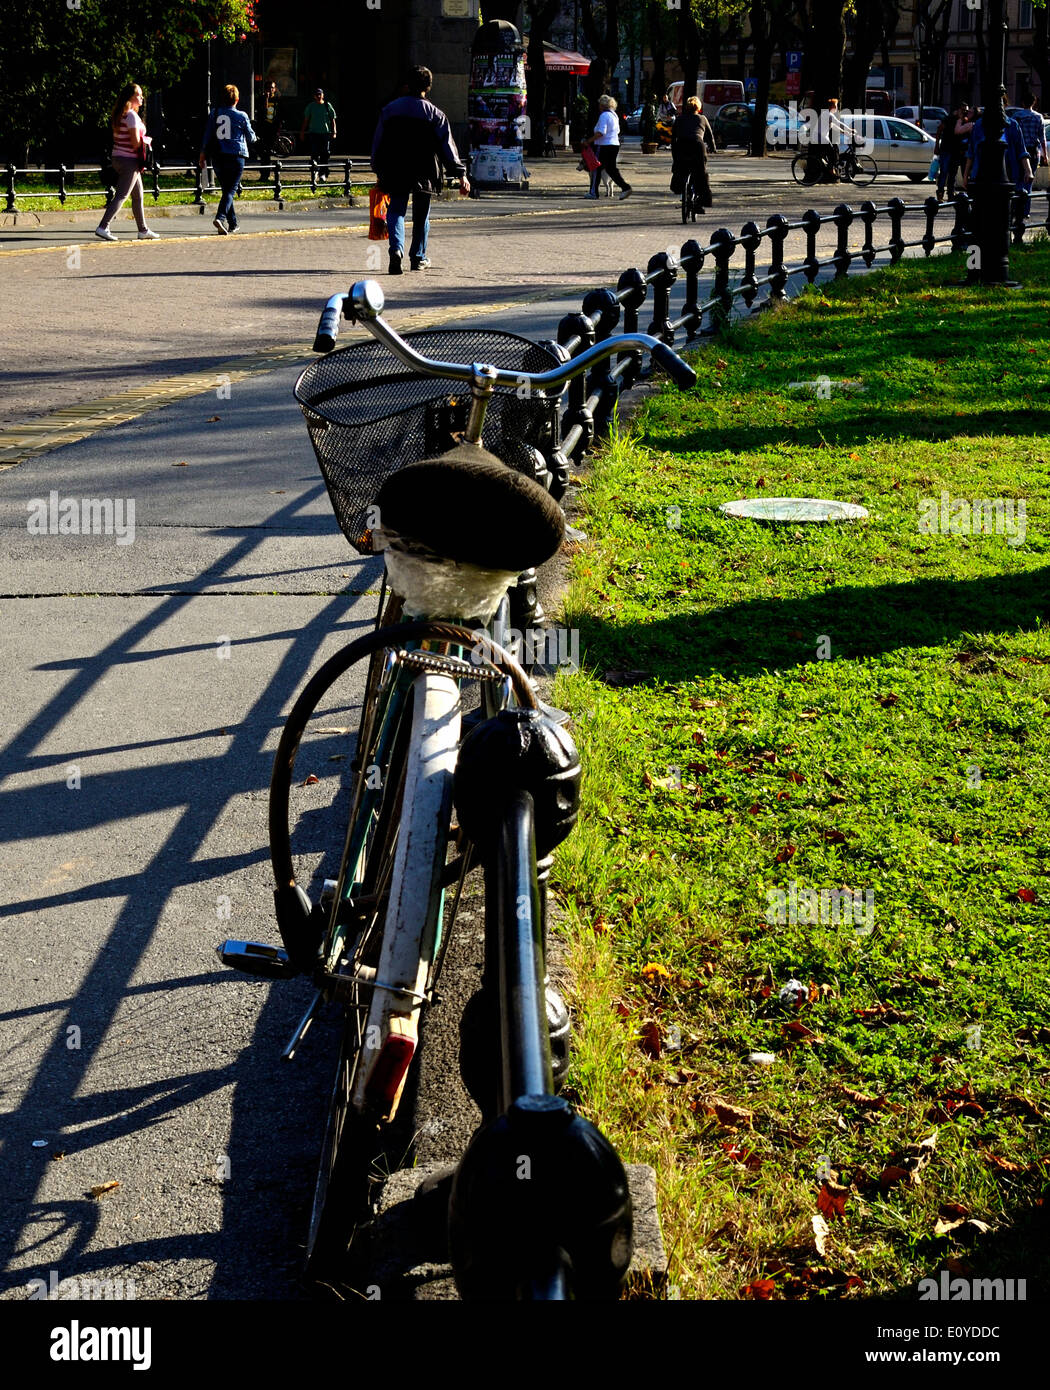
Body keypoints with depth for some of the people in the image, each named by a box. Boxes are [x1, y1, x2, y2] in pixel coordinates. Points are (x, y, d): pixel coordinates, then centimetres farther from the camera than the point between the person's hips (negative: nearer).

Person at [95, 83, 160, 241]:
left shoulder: (119, 114, 13)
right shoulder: (131, 116, -16)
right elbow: (136, 143, -19)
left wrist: (143, 140, 11)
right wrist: (147, 140, 0)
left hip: (118, 157, 10)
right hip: (129, 160, -10)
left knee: (138, 196, 16)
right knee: (121, 196, -9)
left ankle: (143, 230, 22)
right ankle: (103, 227, -15)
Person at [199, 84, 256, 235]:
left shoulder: (214, 114, 4)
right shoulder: (241, 116, -4)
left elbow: (207, 135, 6)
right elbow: (251, 136, 7)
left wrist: (203, 154, 12)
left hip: (218, 158, 4)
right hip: (236, 157, -4)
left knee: (226, 189, 15)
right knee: (230, 190, -6)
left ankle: (232, 223, 19)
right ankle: (220, 217, -28)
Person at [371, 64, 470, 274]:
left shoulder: (389, 110, 6)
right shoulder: (434, 114, -2)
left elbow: (378, 145, 10)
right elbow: (447, 146, -5)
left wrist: (379, 172, 19)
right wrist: (461, 173, -2)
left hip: (395, 172, 1)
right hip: (424, 174, -1)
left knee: (396, 211, 4)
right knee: (421, 216, 12)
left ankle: (396, 249, -22)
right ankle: (418, 258, 20)